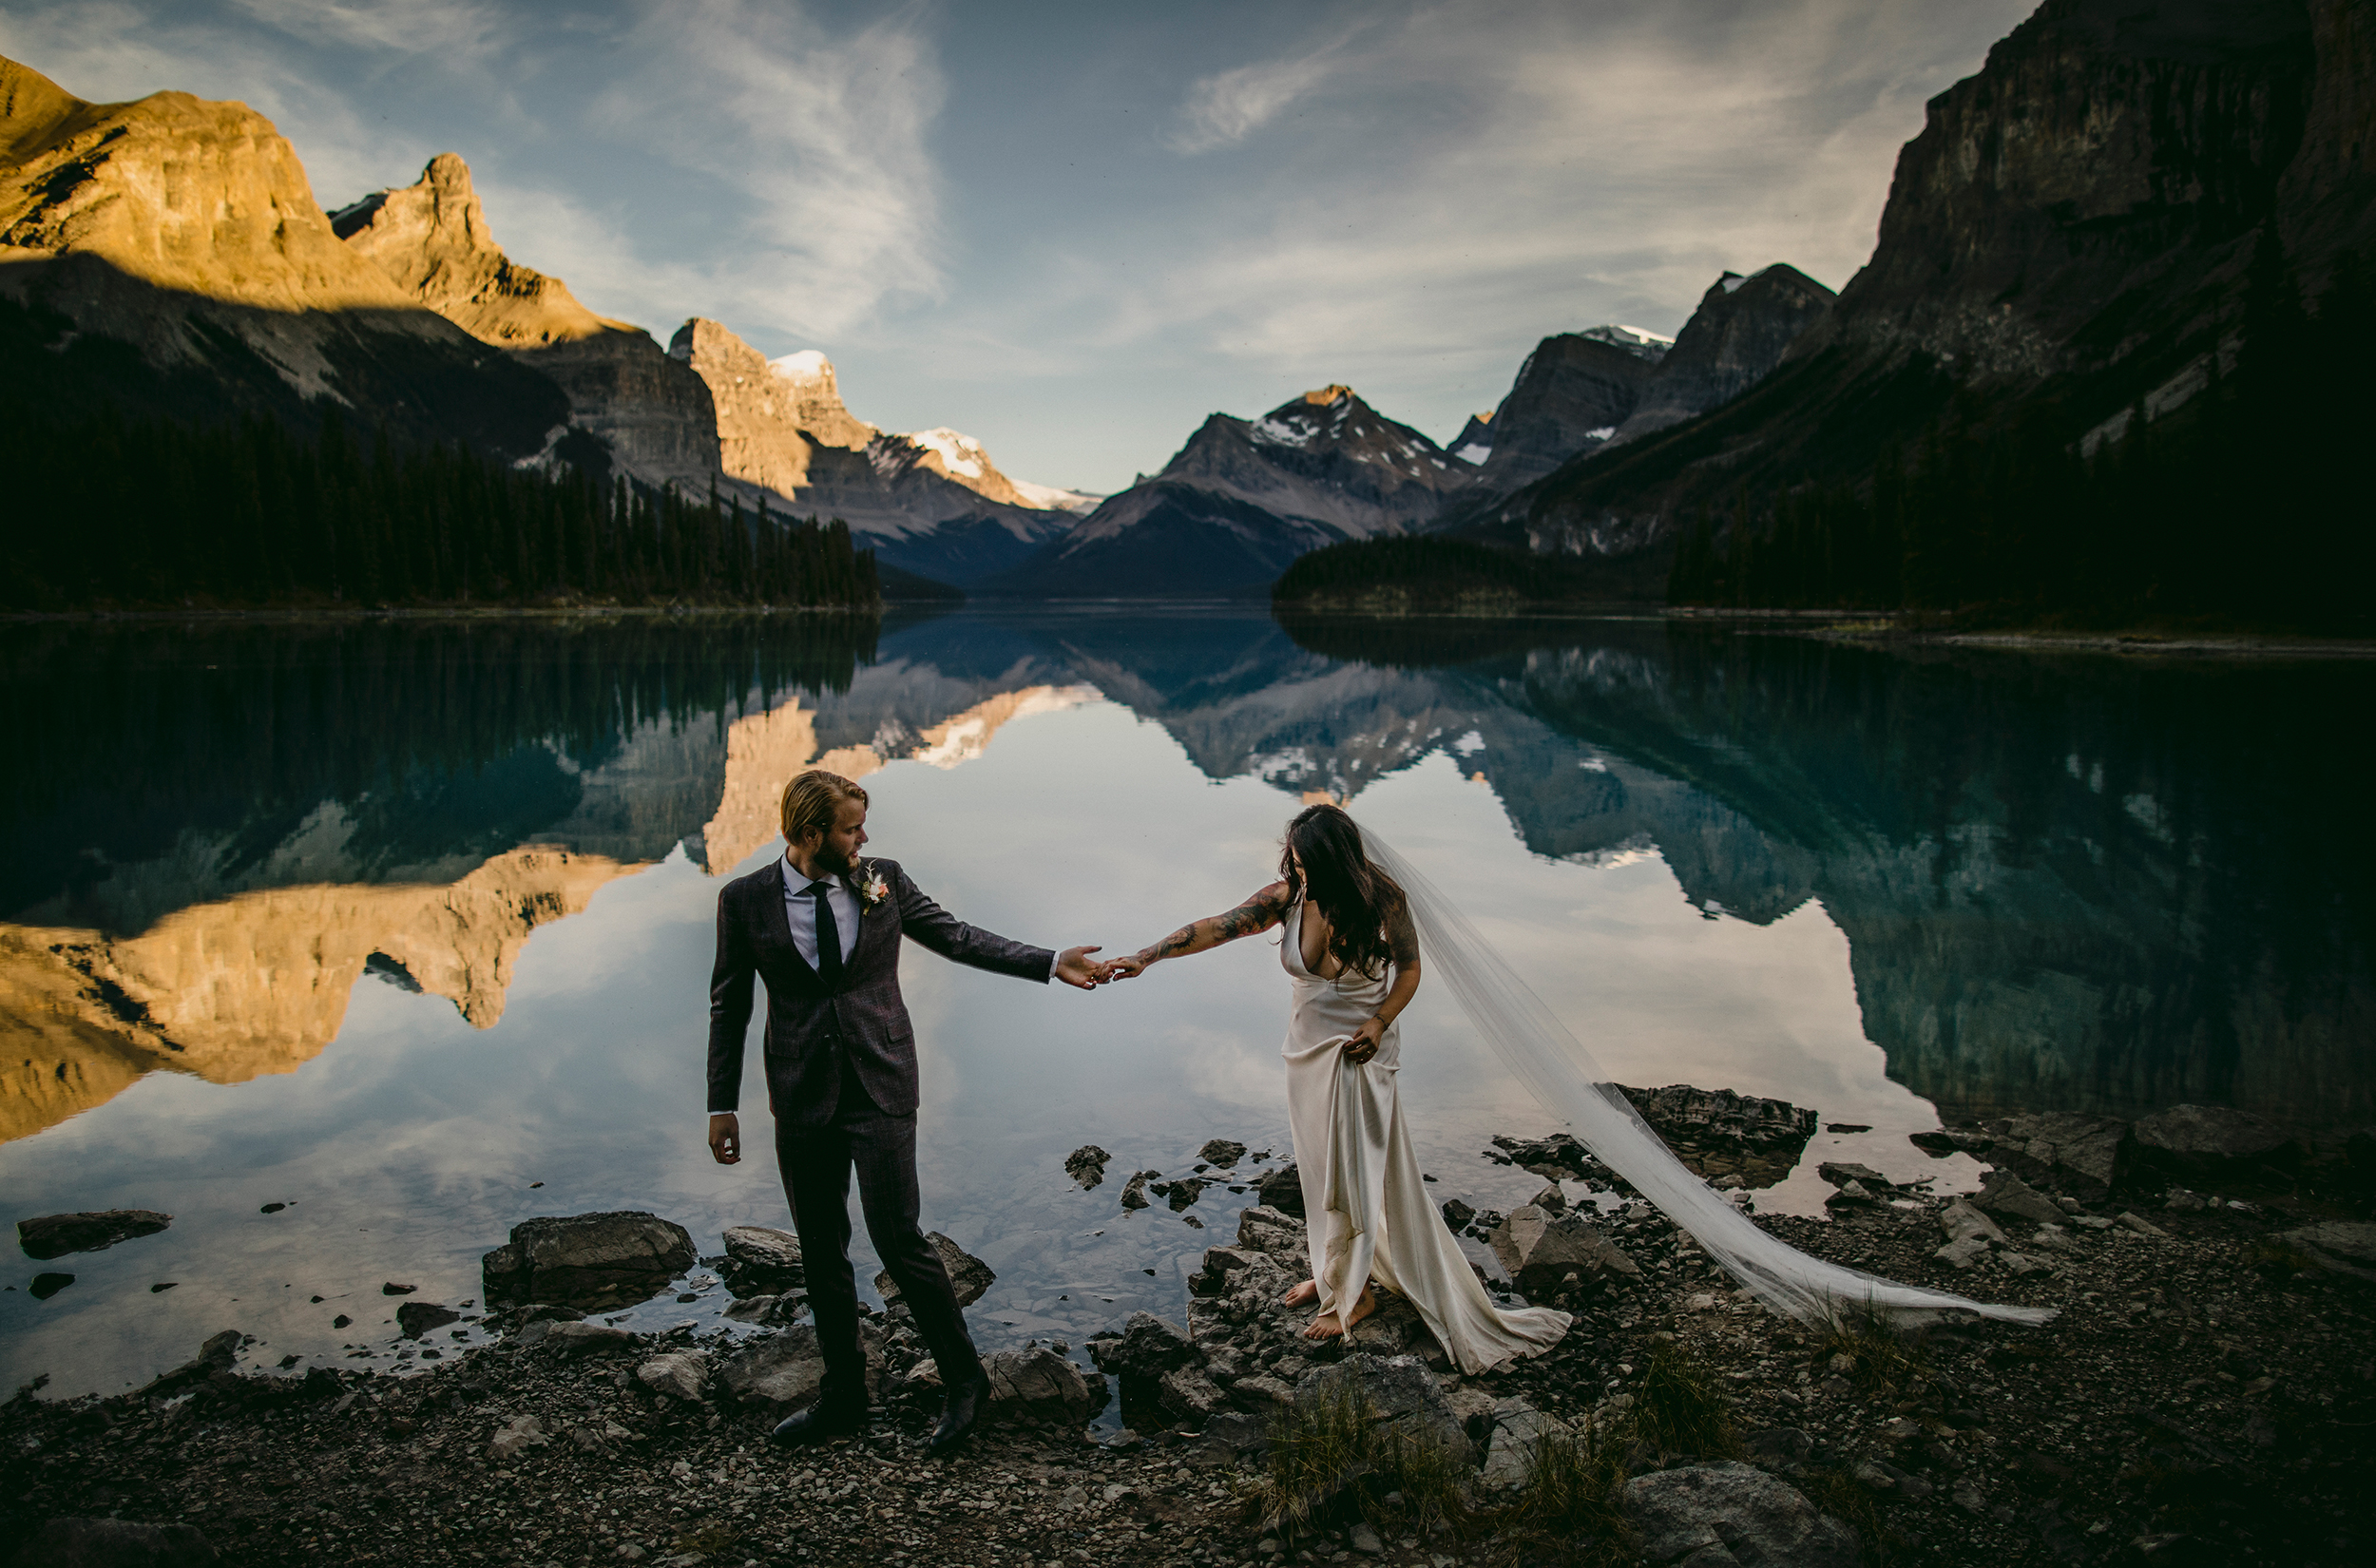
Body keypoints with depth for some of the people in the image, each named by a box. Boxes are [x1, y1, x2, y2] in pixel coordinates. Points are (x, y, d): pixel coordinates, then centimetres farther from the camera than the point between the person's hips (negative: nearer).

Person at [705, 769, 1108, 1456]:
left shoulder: (884, 881, -1)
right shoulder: (745, 900, -2)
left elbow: (956, 937, 6)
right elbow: (729, 1006, 4)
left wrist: (1051, 964, 0)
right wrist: (723, 1105, 4)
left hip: (881, 1085, -1)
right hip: (802, 1095, 2)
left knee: (897, 1238, -6)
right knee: (821, 1250, 11)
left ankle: (965, 1381, 13)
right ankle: (843, 1399, 28)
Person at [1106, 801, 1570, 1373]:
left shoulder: (1383, 902, -19)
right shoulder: (1289, 897, -13)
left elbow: (1410, 968, -4)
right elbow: (1215, 928, -18)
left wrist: (1380, 1022, -20)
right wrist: (1143, 958, -27)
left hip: (1361, 1051, -4)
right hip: (1308, 1046, 4)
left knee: (1349, 1170, 3)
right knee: (1320, 1165, 16)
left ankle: (1354, 1290, 21)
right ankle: (1333, 1268, 35)